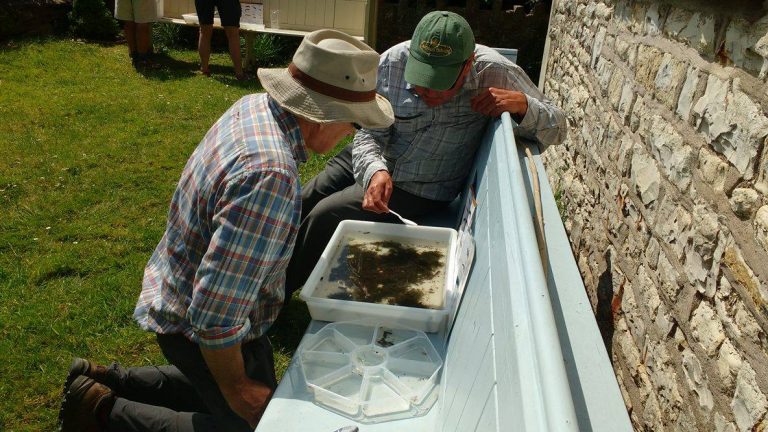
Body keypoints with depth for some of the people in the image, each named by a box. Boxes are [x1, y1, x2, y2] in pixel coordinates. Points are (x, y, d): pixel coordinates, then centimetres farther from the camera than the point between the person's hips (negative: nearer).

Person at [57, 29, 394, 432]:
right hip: (202, 331, -9)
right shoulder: (270, 175, -38)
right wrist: (236, 387, -17)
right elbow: (214, 314, -34)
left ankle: (109, 381, 27)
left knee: (224, 384, 26)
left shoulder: (253, 105, -8)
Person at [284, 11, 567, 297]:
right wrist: (375, 171, -36)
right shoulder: (392, 63, -21)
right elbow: (369, 135, -14)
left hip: (421, 190, -3)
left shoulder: (495, 73, -25)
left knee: (324, 216, -14)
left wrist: (521, 104, -36)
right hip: (374, 163, 4)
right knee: (302, 203, 6)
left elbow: (557, 128, -15)